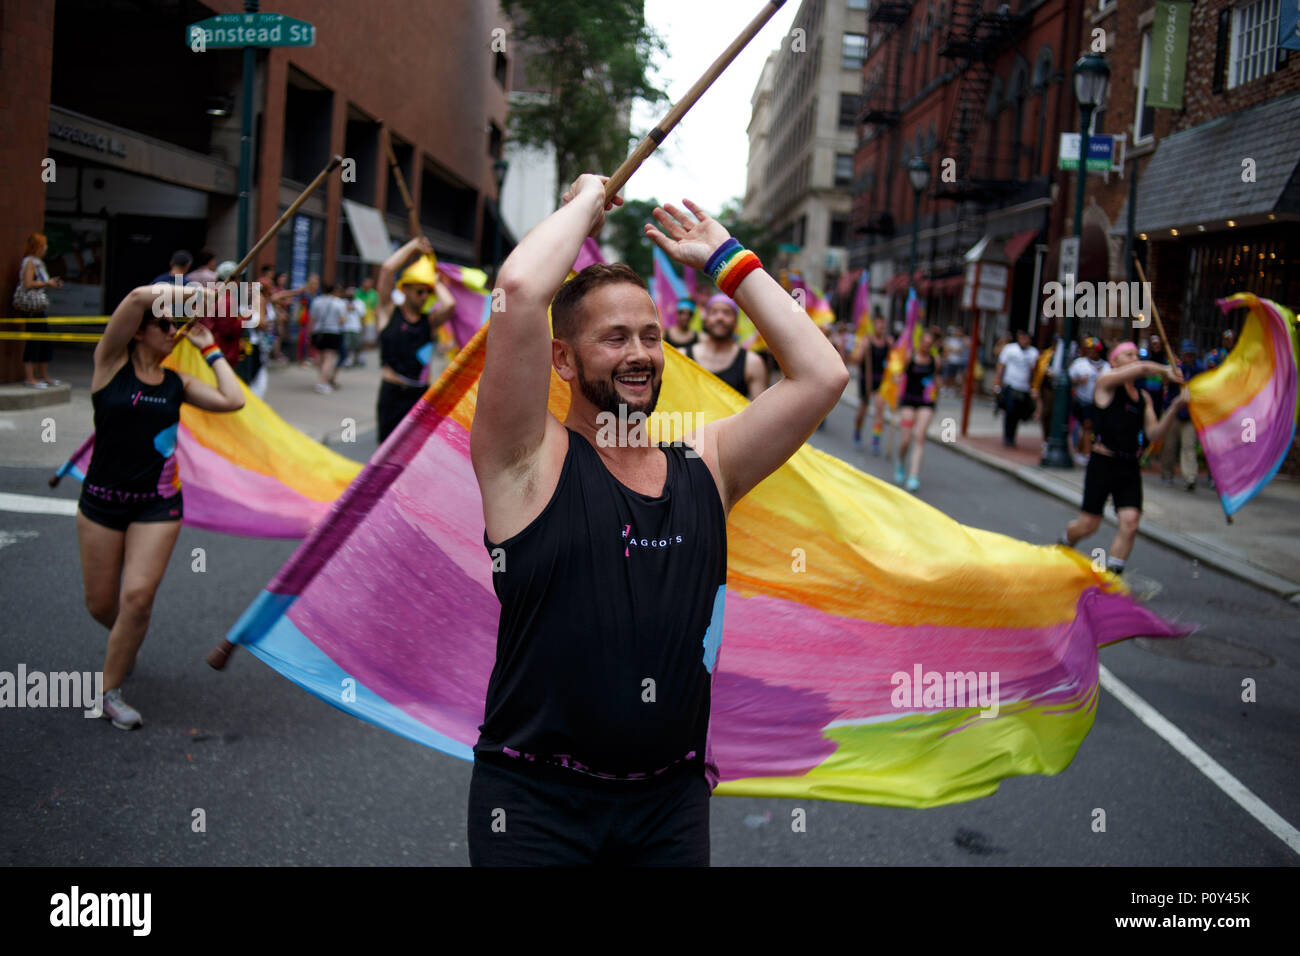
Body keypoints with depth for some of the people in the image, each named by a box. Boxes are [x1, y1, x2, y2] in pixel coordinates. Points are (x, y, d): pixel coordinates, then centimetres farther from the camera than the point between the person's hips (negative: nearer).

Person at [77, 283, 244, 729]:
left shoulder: (177, 382, 5)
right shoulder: (111, 362, -5)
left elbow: (232, 400, -8)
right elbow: (139, 297, -17)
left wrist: (210, 348, 1)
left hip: (158, 506, 2)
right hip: (101, 500, -1)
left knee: (138, 599, -10)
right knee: (100, 604, 7)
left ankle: (111, 691, 8)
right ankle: (123, 634, 44)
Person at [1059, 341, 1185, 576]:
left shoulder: (1144, 397, 15)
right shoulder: (1105, 382, -3)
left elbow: (1153, 434, 6)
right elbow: (1143, 368, -17)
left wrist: (1175, 407, -2)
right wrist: (1165, 371, -2)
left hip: (1130, 468, 5)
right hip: (1103, 462, -5)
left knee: (1130, 523, -11)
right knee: (1088, 524, 0)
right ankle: (1064, 547, 33)